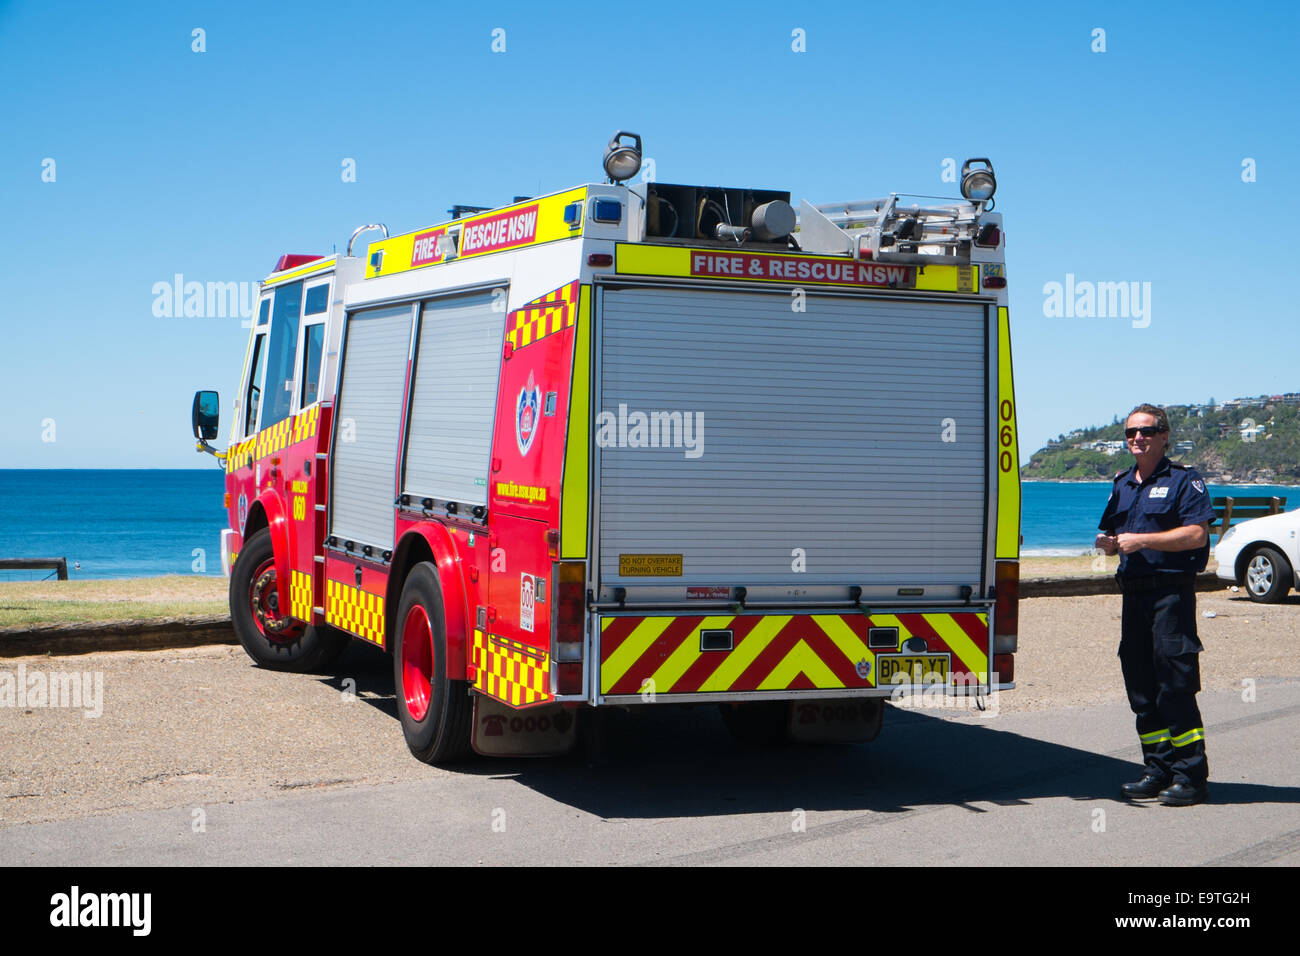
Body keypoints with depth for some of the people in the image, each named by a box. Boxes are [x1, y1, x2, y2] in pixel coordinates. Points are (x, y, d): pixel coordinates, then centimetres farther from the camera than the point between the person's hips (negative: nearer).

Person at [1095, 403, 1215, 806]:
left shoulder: (1183, 480, -3)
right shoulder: (1122, 485, 18)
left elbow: (1197, 534, -14)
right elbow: (1112, 537, 26)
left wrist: (1142, 539, -16)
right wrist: (1108, 542, 2)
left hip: (1172, 593, -7)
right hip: (1133, 593, 7)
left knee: (1176, 688, -9)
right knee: (1140, 689, 8)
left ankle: (1191, 777, -4)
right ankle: (1159, 771, 15)